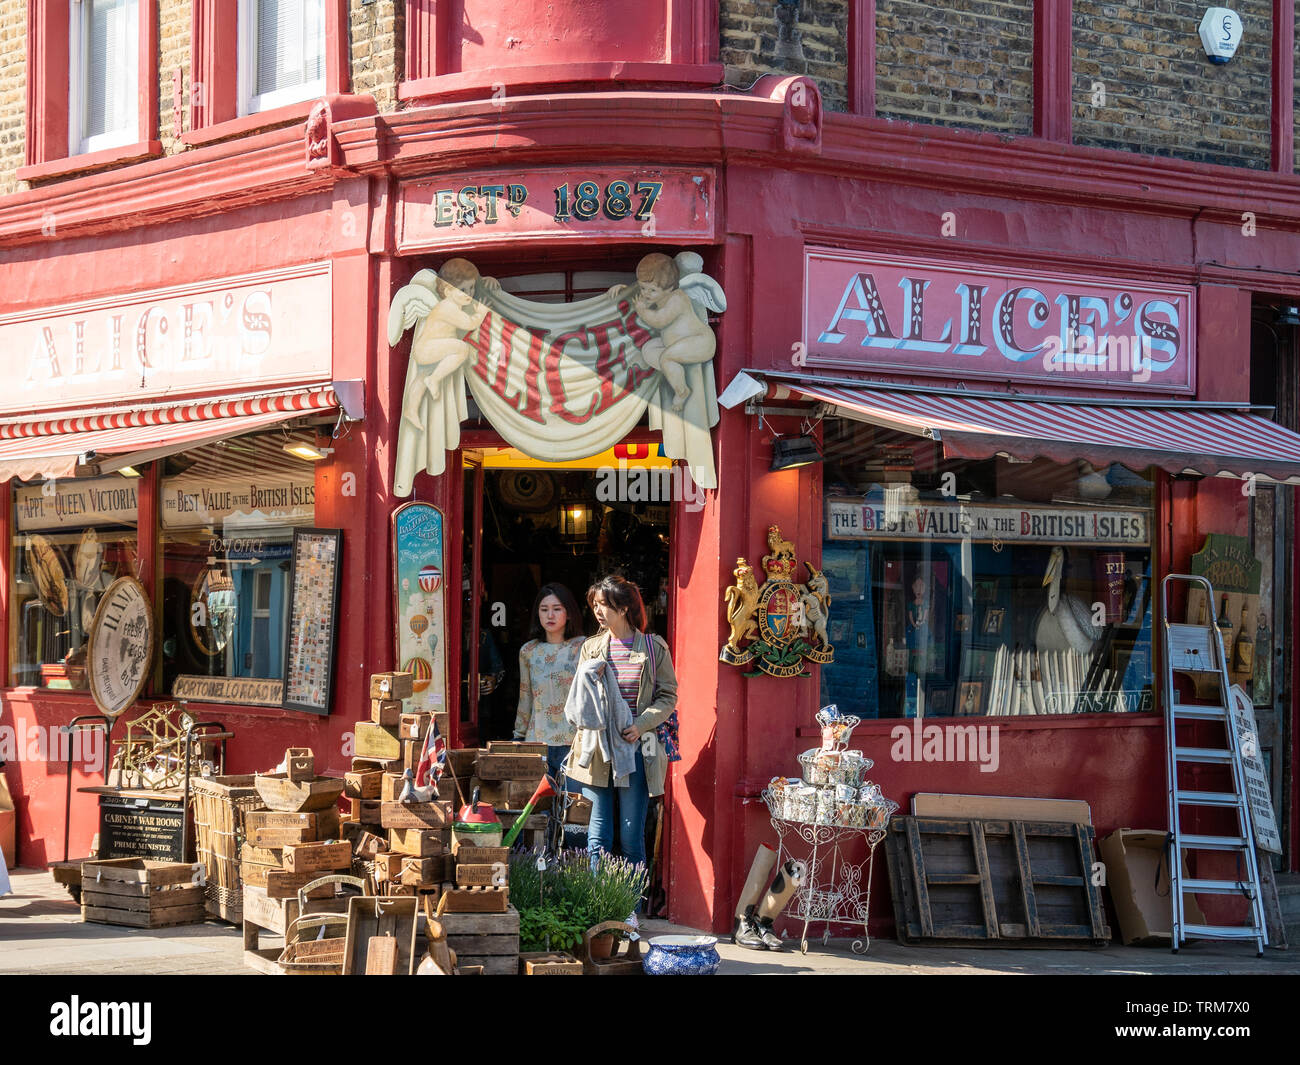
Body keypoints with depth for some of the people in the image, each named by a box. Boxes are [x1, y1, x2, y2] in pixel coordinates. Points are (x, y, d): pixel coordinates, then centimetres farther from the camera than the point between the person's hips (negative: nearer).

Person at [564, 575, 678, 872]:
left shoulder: (654, 647, 3)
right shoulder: (591, 648, 12)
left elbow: (668, 697, 3)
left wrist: (641, 724, -12)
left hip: (637, 748, -2)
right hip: (598, 750, 2)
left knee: (632, 838, -1)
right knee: (599, 838, 0)